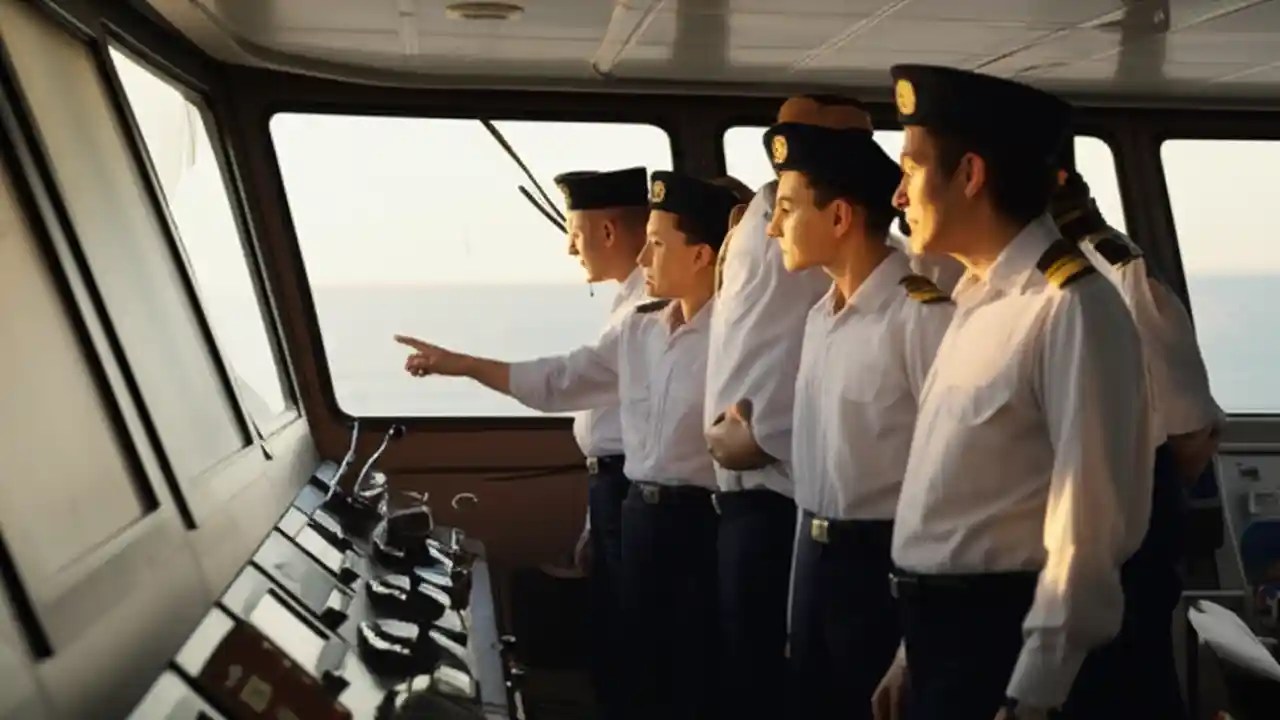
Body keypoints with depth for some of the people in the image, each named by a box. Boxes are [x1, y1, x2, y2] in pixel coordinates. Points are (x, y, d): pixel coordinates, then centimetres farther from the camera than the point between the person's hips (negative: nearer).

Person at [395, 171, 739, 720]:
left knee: (698, 675, 7)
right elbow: (555, 382, 13)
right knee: (644, 662, 19)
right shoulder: (638, 330, 8)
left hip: (706, 520, -7)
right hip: (642, 513, 7)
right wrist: (459, 364, 13)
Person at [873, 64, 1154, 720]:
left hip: (1000, 637, -8)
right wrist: (917, 649, 16)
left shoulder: (1072, 308, -17)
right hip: (941, 630, 8)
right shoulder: (977, 302, 10)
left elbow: (1089, 524, -20)